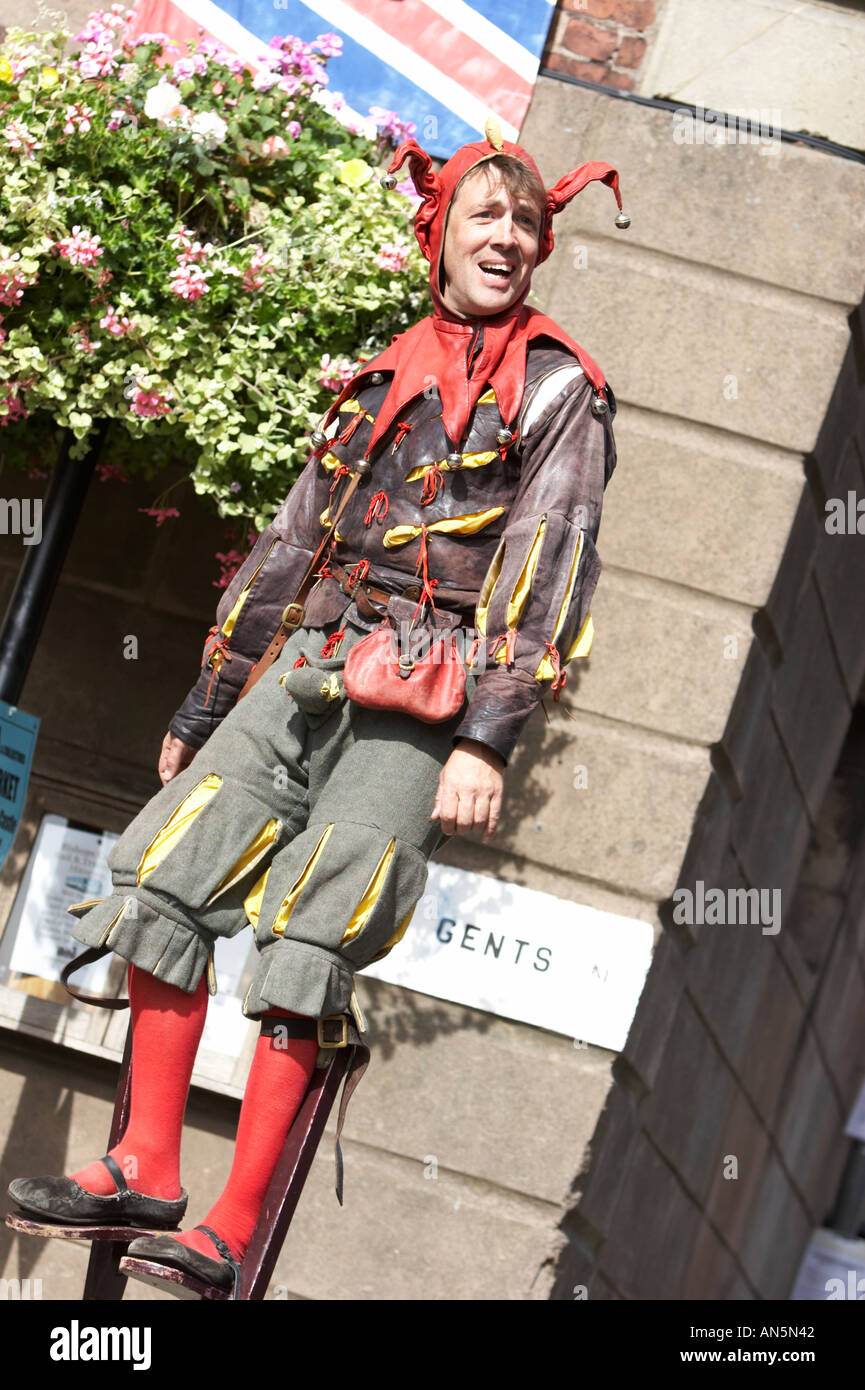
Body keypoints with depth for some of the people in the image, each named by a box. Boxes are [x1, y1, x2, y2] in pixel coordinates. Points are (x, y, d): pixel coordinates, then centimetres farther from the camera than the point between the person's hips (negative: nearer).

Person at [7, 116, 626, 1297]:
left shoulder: (557, 387, 2)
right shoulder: (385, 381, 20)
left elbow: (544, 564, -8)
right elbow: (287, 547, 23)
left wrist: (489, 740, -19)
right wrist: (201, 711, 24)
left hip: (426, 691, -6)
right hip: (311, 667, 6)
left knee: (308, 943, -13)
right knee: (166, 872, -7)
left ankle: (231, 1235, -11)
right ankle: (148, 1167, -3)